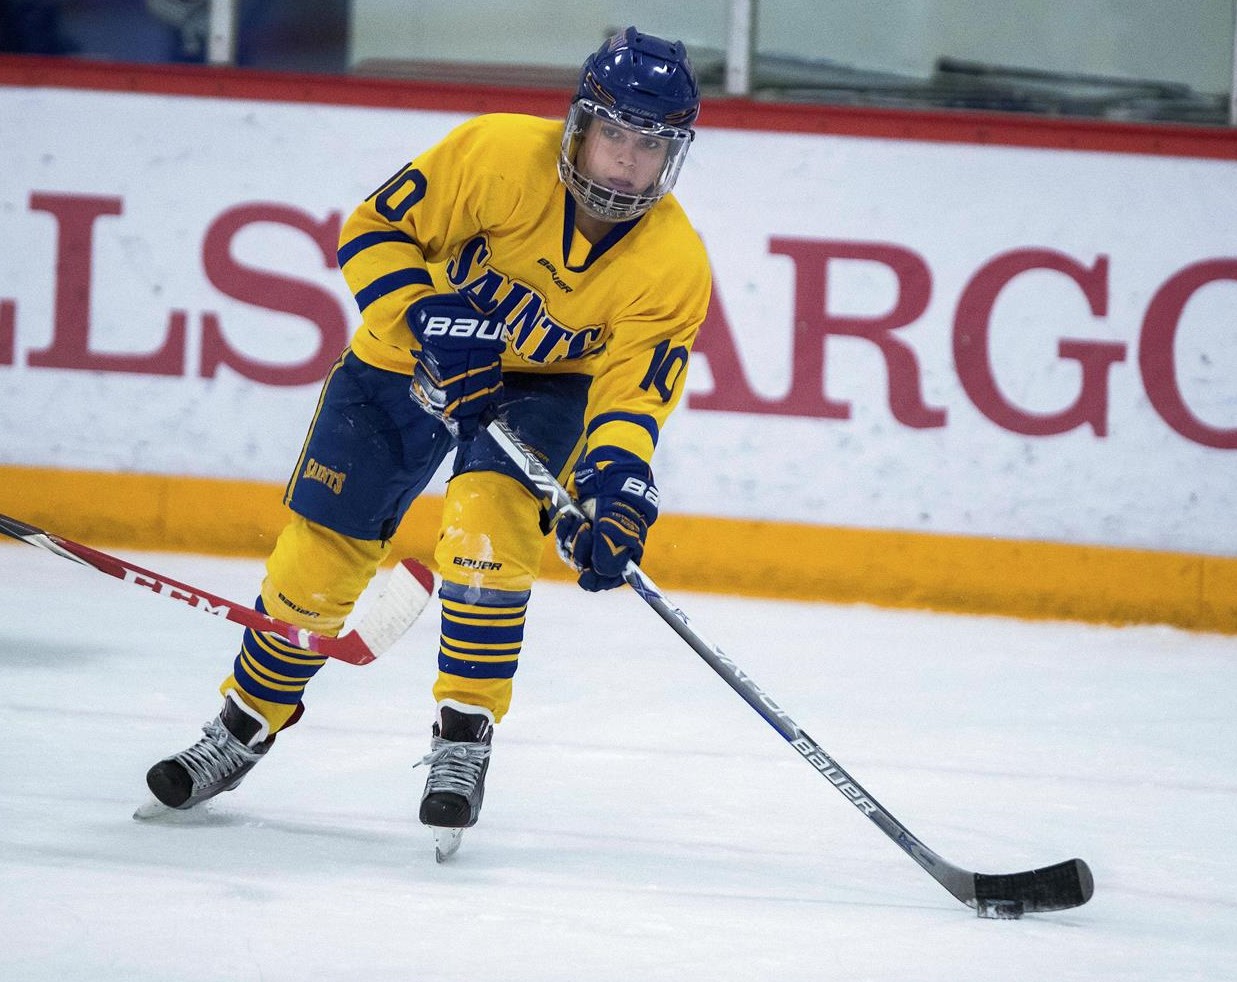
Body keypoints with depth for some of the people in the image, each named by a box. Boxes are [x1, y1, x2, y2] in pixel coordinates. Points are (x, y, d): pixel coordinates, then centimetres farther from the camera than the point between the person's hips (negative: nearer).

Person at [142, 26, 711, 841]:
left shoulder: (675, 267, -24)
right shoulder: (500, 155, -29)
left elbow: (631, 391, -25)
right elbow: (375, 232, -18)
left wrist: (616, 491, -42)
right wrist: (429, 323, -31)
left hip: (545, 385, 0)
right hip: (410, 361, 0)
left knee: (490, 521, -28)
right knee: (320, 553, 1)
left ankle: (464, 738, -13)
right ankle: (244, 727, 23)